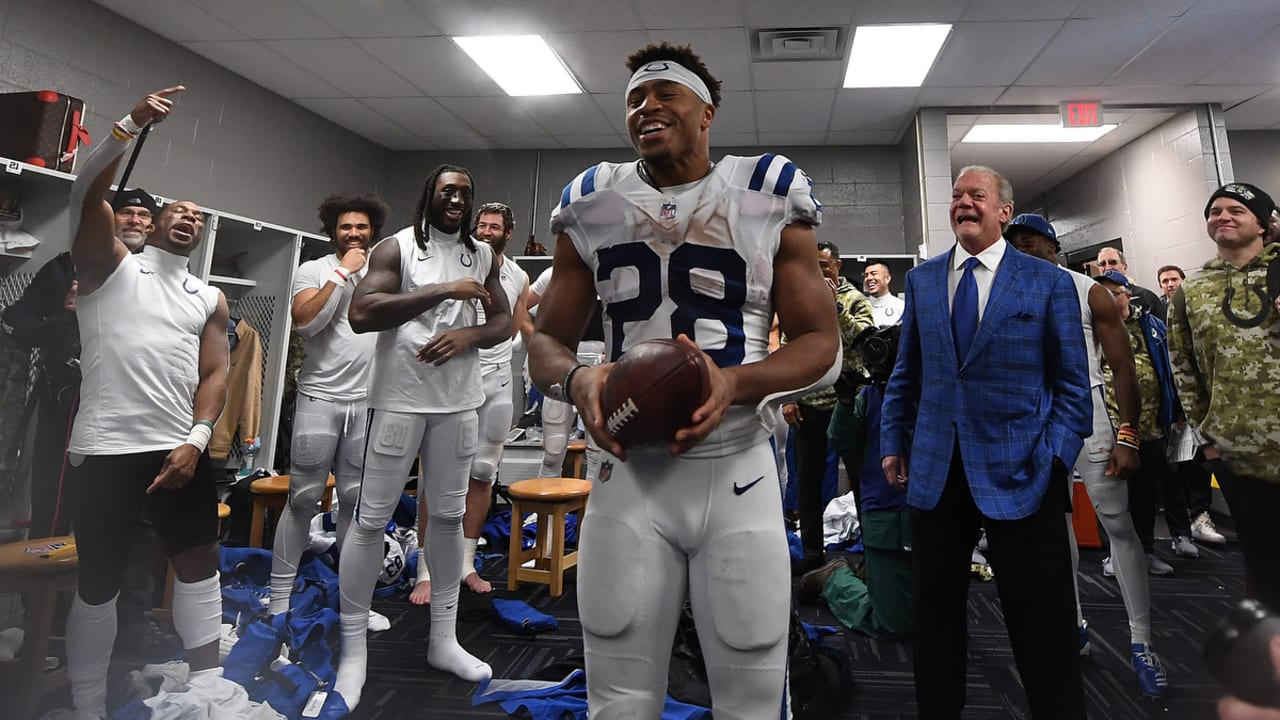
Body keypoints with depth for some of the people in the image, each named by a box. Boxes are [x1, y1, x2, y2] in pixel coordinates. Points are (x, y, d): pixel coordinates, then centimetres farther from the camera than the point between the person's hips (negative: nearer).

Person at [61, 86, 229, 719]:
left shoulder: (210, 300, 13)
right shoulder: (110, 264, 6)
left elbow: (215, 374, 5)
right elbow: (89, 193, -11)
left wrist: (196, 441, -8)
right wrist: (132, 124, -20)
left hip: (179, 449, 4)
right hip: (105, 450, -3)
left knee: (200, 562, 7)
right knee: (99, 582, 6)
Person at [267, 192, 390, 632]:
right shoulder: (313, 270, 3)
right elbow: (305, 321, -13)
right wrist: (343, 272, -11)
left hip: (369, 401, 2)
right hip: (319, 398, -2)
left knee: (357, 500, 7)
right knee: (303, 497, 2)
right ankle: (279, 597, 14)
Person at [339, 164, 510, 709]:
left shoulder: (483, 255, 11)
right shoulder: (396, 247, -2)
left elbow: (504, 321, 12)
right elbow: (361, 315, -16)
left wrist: (468, 335, -9)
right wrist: (442, 291, -20)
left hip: (458, 402, 4)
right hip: (400, 399, -4)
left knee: (449, 515, 10)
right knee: (371, 519, 1)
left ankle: (443, 639, 24)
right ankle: (353, 648, 17)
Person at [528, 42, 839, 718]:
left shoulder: (769, 196, 1)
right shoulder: (591, 204, 6)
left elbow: (822, 344, 1)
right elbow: (546, 342, 10)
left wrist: (737, 382, -19)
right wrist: (577, 379, -15)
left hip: (737, 472, -1)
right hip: (628, 473, 2)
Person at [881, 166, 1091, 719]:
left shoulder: (1048, 282, 2)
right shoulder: (921, 279, 9)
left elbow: (1073, 381, 2)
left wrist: (1056, 455, -8)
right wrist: (893, 441, 6)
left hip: (1019, 469, -2)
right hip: (935, 467, 3)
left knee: (1041, 620, 7)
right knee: (934, 611, 14)